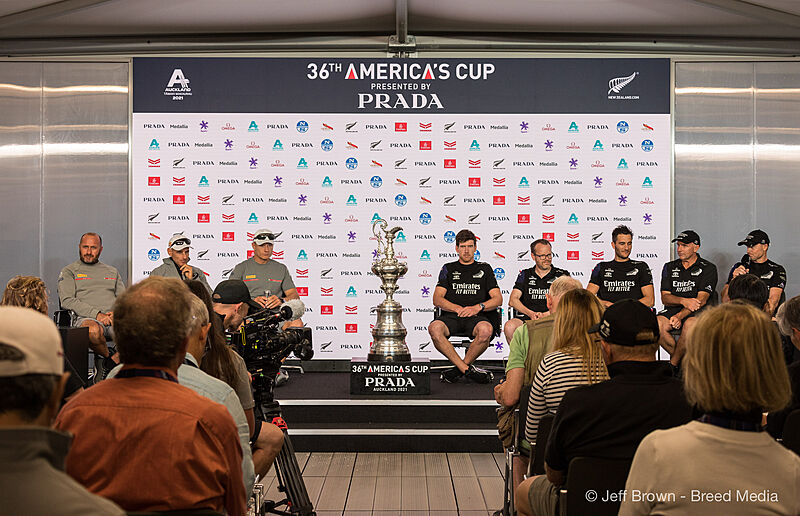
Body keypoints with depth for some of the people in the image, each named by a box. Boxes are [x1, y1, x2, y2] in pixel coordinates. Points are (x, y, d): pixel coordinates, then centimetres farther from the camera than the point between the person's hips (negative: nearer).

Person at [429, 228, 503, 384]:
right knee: (434, 328, -35)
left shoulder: (484, 268, 18)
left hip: (475, 317, 0)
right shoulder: (449, 269, 18)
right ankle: (468, 370, -27)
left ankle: (459, 369, -17)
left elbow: (498, 299, 9)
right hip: (451, 316, 1)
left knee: (486, 330, -37)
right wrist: (458, 309, -10)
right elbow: (437, 299, 7)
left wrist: (478, 307, -10)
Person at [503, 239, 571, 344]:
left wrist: (545, 314, -14)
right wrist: (531, 313, -11)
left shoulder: (562, 275, 14)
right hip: (525, 318, 1)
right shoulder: (525, 275, 18)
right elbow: (513, 300, 6)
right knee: (510, 327, -32)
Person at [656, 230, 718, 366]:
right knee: (657, 323, -30)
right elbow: (665, 298, 5)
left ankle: (673, 364, -20)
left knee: (690, 324, -38)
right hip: (672, 309, 3)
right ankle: (684, 359, -13)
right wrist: (682, 301, -18)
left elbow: (701, 300, -9)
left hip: (697, 312, -3)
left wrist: (680, 316, -23)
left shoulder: (708, 268, 2)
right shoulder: (669, 267, 15)